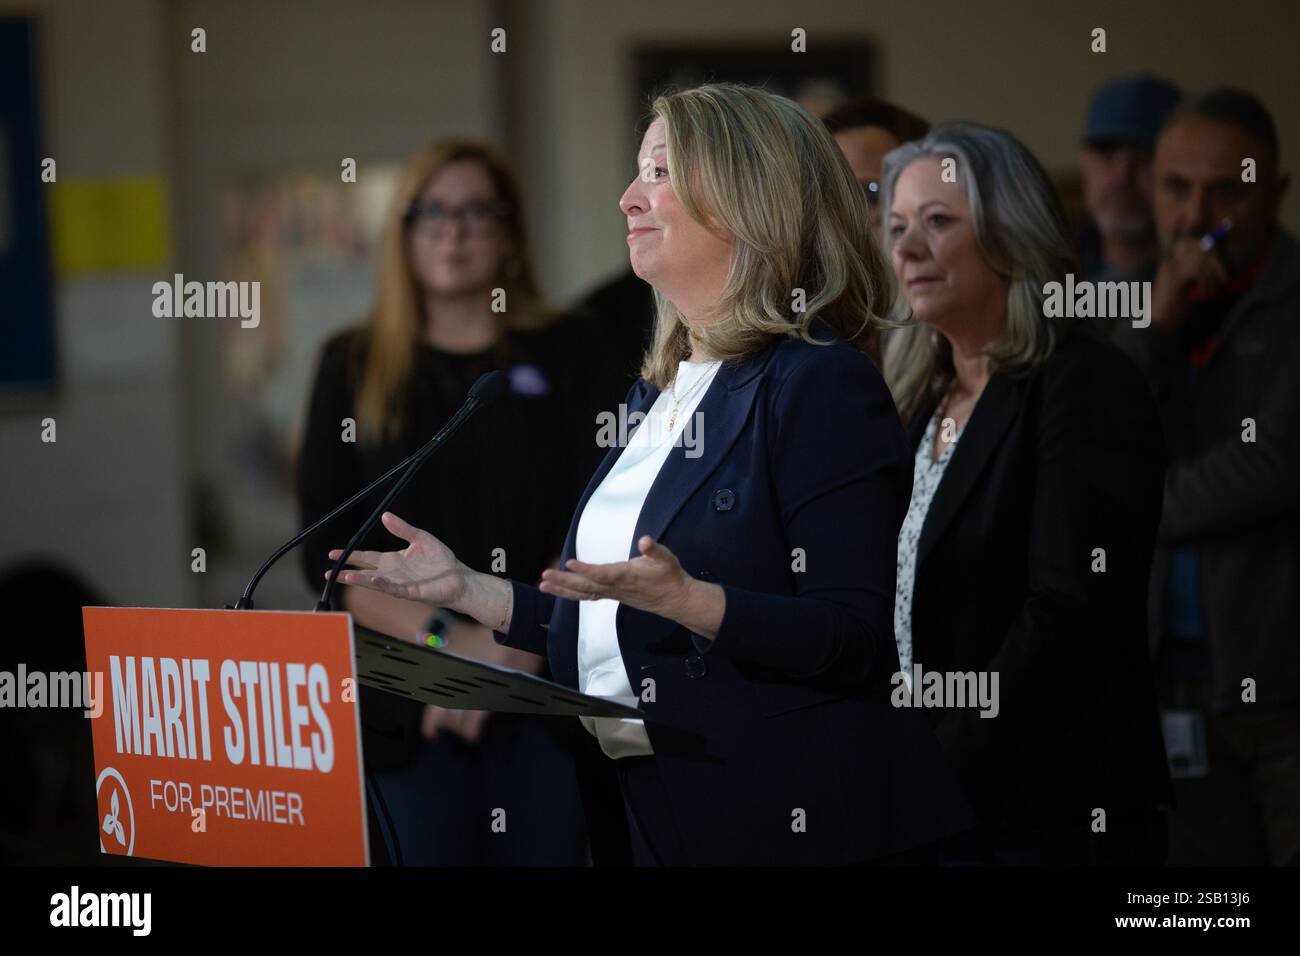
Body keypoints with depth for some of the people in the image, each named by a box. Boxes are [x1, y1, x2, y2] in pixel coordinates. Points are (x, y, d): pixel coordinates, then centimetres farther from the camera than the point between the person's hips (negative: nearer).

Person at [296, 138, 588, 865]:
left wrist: (518, 642, -14)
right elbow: (329, 552, 3)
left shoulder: (559, 359, 8)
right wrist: (441, 638, -10)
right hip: (407, 714, 0)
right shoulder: (355, 366, 9)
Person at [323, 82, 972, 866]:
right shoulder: (662, 394, 15)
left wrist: (687, 600, -31)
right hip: (650, 816, 8)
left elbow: (852, 640, -19)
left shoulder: (823, 386, -11)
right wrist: (469, 590, 15)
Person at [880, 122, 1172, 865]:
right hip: (923, 813, 7)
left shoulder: (1086, 386, -8)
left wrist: (941, 783, -17)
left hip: (1050, 822, -7)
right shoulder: (920, 403, 15)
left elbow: (1069, 619, -17)